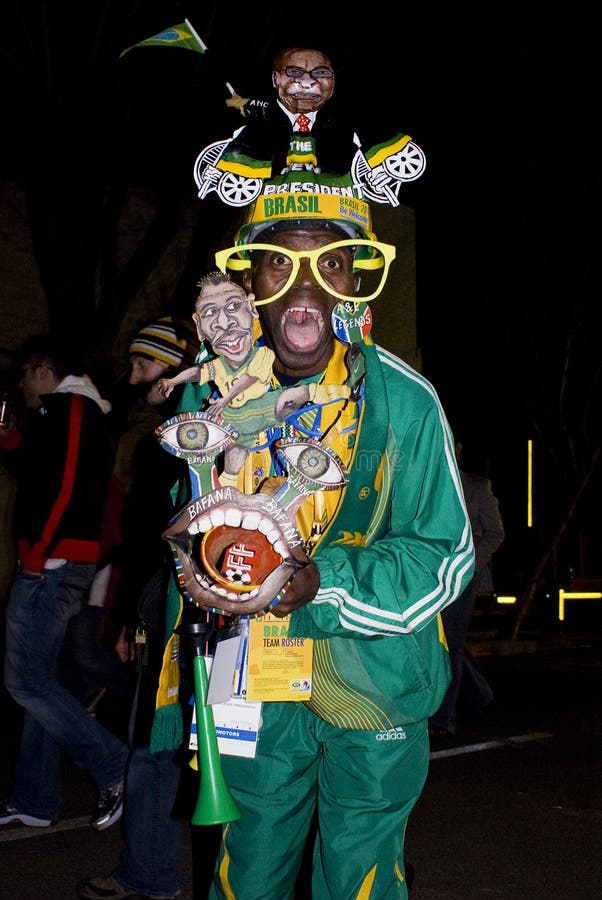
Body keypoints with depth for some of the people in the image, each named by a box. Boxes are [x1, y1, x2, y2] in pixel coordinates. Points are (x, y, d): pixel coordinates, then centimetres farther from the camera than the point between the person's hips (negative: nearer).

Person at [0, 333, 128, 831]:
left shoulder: (71, 407, -9)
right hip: (56, 563, 11)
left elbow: (66, 483, -19)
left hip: (53, 560, -11)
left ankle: (117, 768, -7)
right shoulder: (76, 410, 22)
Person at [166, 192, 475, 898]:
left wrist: (322, 583, -28)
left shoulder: (404, 401, -14)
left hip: (372, 685, -2)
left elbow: (443, 554, -14)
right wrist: (195, 568, -8)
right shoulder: (212, 392, -4)